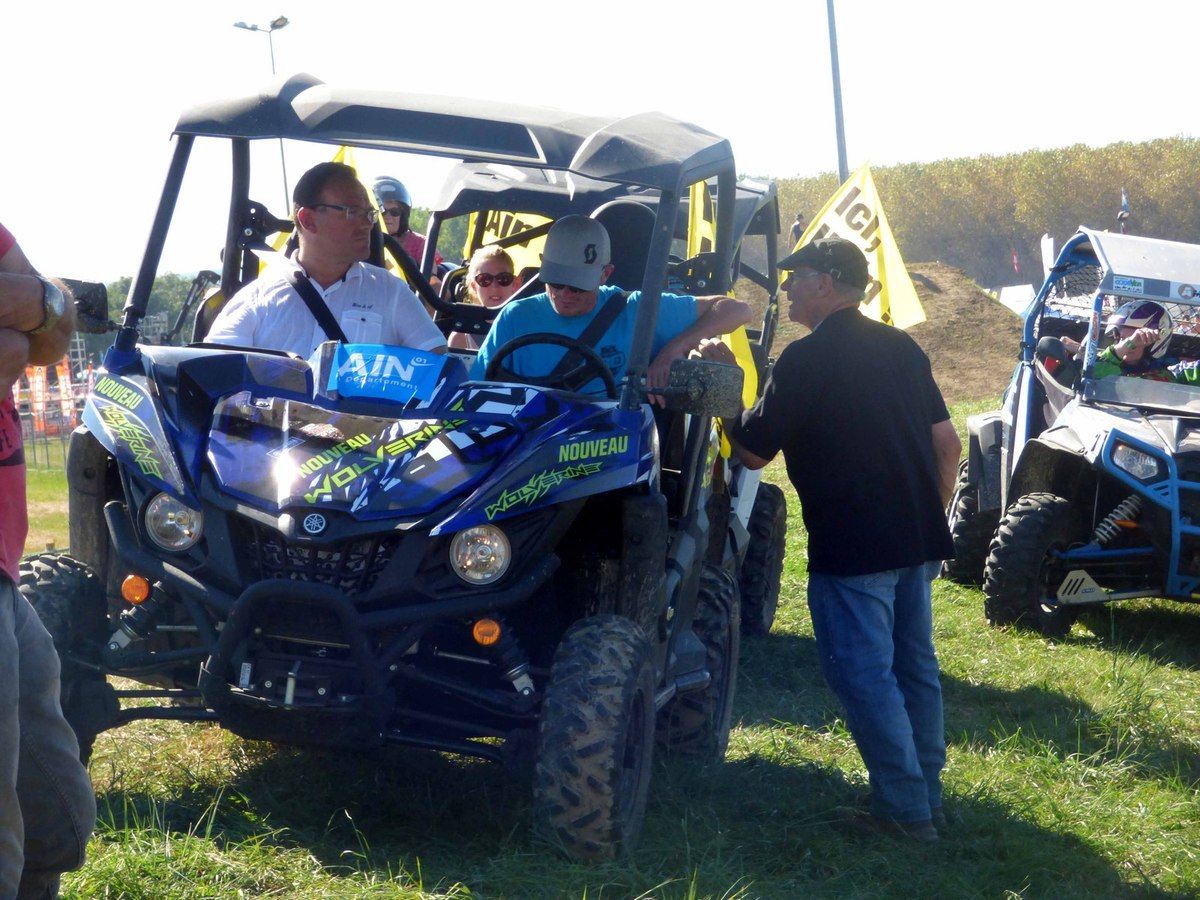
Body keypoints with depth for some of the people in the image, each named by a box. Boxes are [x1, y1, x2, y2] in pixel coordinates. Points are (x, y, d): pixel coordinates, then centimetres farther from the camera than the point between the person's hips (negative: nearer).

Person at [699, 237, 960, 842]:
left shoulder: (804, 360, -12)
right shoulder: (900, 347, 11)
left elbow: (753, 451, -6)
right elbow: (947, 443, 12)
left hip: (850, 546, -8)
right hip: (917, 540, 8)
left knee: (864, 676, -1)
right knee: (914, 665, 16)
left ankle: (905, 808, -1)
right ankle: (926, 793, 24)